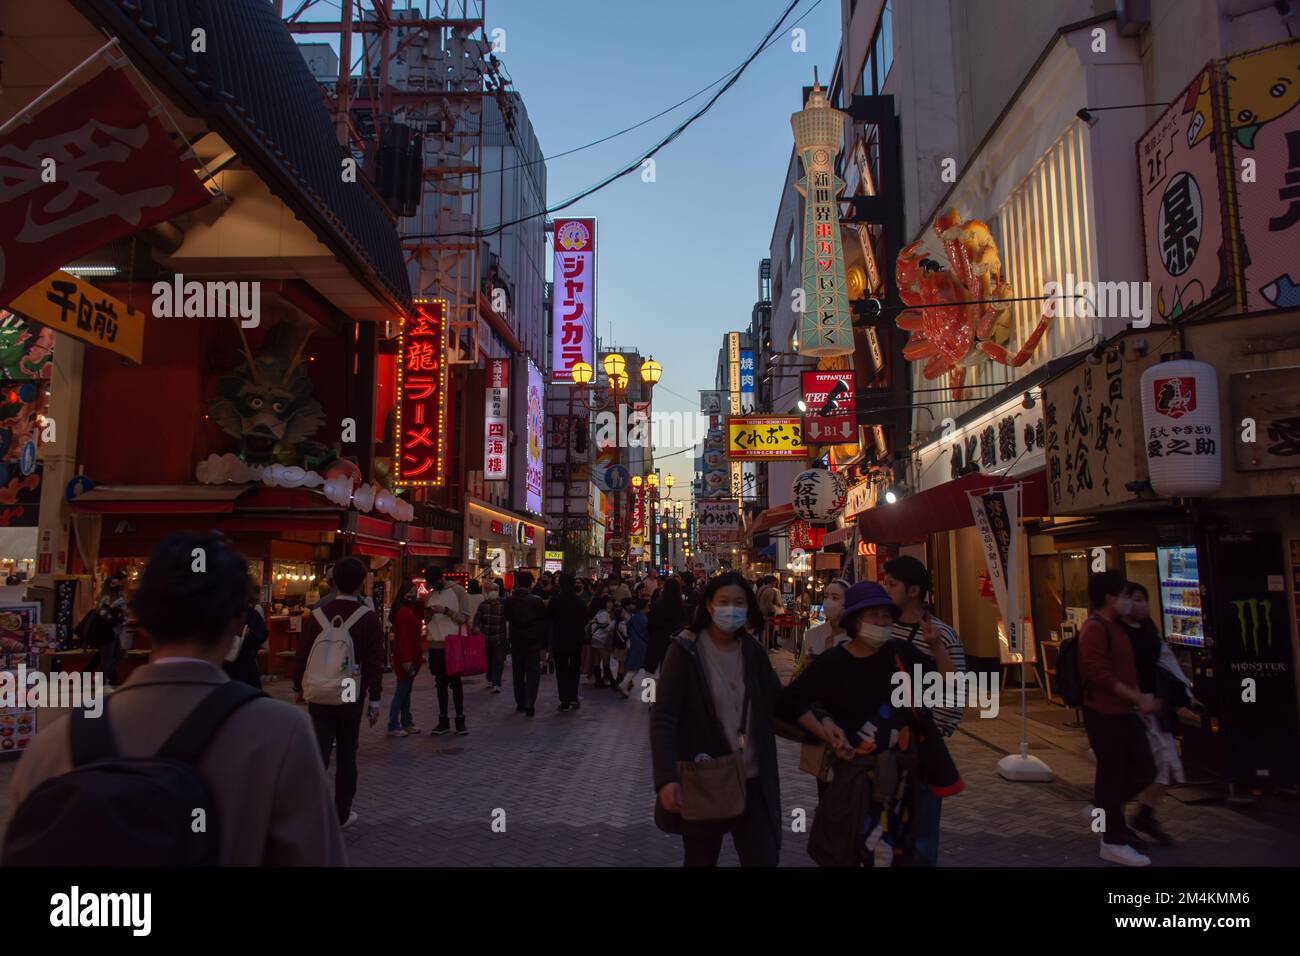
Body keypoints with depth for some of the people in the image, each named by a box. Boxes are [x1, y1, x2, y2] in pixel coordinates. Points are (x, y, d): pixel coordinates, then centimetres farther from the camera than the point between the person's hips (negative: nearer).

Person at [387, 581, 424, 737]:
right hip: (405, 657, -10)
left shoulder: (411, 610, 14)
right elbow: (402, 637, -22)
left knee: (406, 690, 15)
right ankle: (393, 726, 2)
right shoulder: (403, 612, -18)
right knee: (402, 690, -4)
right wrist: (406, 659, -24)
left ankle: (406, 723, 23)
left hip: (411, 656, 10)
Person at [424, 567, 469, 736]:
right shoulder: (430, 595, 10)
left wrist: (446, 610, -22)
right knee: (440, 683, 8)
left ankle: (460, 720, 8)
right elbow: (427, 621, 17)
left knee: (455, 682, 1)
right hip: (435, 644, 5)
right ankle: (443, 720, 14)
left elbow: (465, 618, -10)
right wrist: (428, 614, -6)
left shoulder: (458, 591, -5)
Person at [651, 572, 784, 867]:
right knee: (701, 859, 13)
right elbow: (663, 718, -17)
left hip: (752, 779, 3)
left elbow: (779, 705, 10)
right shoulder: (685, 650, -11)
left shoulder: (753, 651, 2)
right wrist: (666, 778, -28)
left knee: (764, 859, 5)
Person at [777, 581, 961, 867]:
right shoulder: (832, 663, -9)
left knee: (893, 853, 18)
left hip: (904, 769, 4)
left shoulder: (901, 653, 0)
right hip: (858, 770, -3)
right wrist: (826, 732, -11)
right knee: (846, 853, 3)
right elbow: (790, 701, -6)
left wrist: (936, 644, -7)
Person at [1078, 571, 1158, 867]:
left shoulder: (1116, 626, 14)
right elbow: (1099, 674, -23)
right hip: (1105, 714, -9)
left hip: (1125, 712, 9)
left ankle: (1103, 810, 29)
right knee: (1112, 774, 0)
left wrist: (1139, 699, 15)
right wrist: (1138, 698, -21)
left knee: (1144, 770, 12)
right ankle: (1114, 843, 12)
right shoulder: (1095, 628, -17)